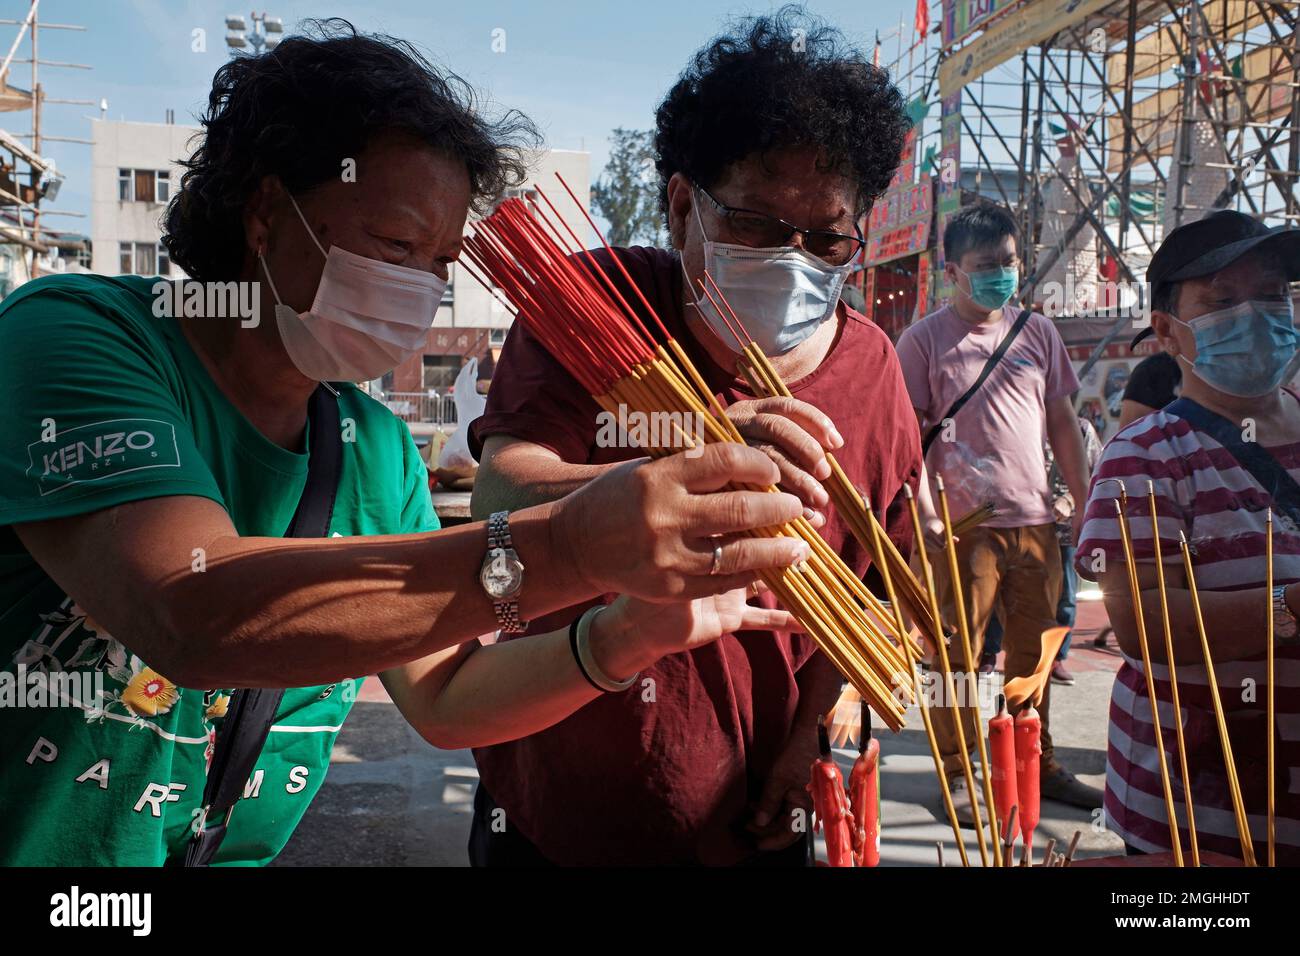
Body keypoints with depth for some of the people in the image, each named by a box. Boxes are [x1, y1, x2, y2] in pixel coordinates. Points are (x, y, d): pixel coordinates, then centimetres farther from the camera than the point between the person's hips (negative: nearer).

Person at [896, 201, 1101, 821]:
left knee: (1032, 651, 16)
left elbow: (1062, 421, 15)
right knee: (958, 655, 3)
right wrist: (926, 513, -15)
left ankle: (1038, 764, 31)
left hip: (1035, 520, 5)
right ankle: (957, 775, 17)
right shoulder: (923, 340, -4)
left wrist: (1085, 500, 11)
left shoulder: (1038, 332, 11)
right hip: (963, 525, -5)